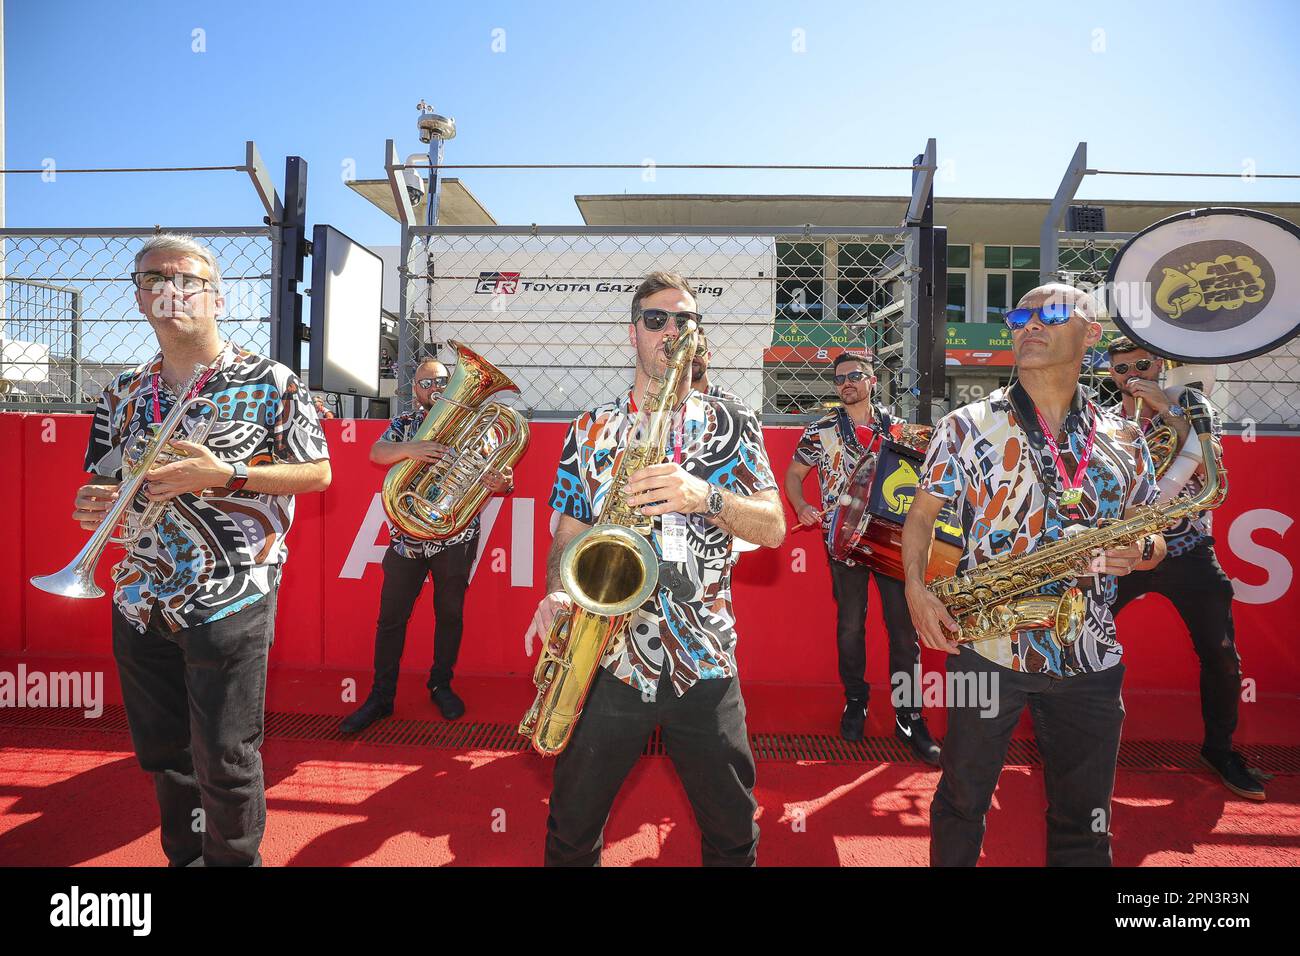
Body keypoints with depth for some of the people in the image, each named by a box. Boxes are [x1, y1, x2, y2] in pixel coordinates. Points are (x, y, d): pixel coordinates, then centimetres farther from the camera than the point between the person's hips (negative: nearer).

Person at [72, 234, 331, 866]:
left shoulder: (269, 384, -7)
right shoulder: (123, 394, 9)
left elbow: (318, 473, -6)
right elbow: (103, 482, 18)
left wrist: (226, 473, -19)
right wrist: (96, 504, -6)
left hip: (229, 602, -5)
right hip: (141, 603, 6)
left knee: (225, 761, 4)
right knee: (163, 754, 19)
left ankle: (233, 860, 27)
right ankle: (184, 855, 41)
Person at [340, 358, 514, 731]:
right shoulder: (404, 424, 7)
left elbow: (492, 472, -3)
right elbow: (377, 452, -10)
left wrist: (501, 483, -28)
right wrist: (410, 449, -31)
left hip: (456, 536, -1)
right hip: (407, 536, 1)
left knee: (450, 614, 10)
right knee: (391, 617, 4)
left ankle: (441, 685, 28)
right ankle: (381, 696, 16)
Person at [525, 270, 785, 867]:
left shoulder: (731, 424, 3)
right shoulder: (590, 430, 6)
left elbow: (773, 528, -6)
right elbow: (567, 537, 8)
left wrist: (705, 496, -23)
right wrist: (556, 597, -12)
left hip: (703, 666, 0)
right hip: (608, 660, 1)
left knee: (733, 836, 13)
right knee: (571, 829, 13)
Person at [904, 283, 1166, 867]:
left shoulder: (1123, 441, 7)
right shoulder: (967, 426, -1)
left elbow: (1151, 538, 14)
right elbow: (921, 513, 3)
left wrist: (1140, 551, -10)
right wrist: (916, 588, -12)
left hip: (1091, 660, 3)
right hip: (984, 647, -2)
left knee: (1084, 820, 16)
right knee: (964, 797, 13)